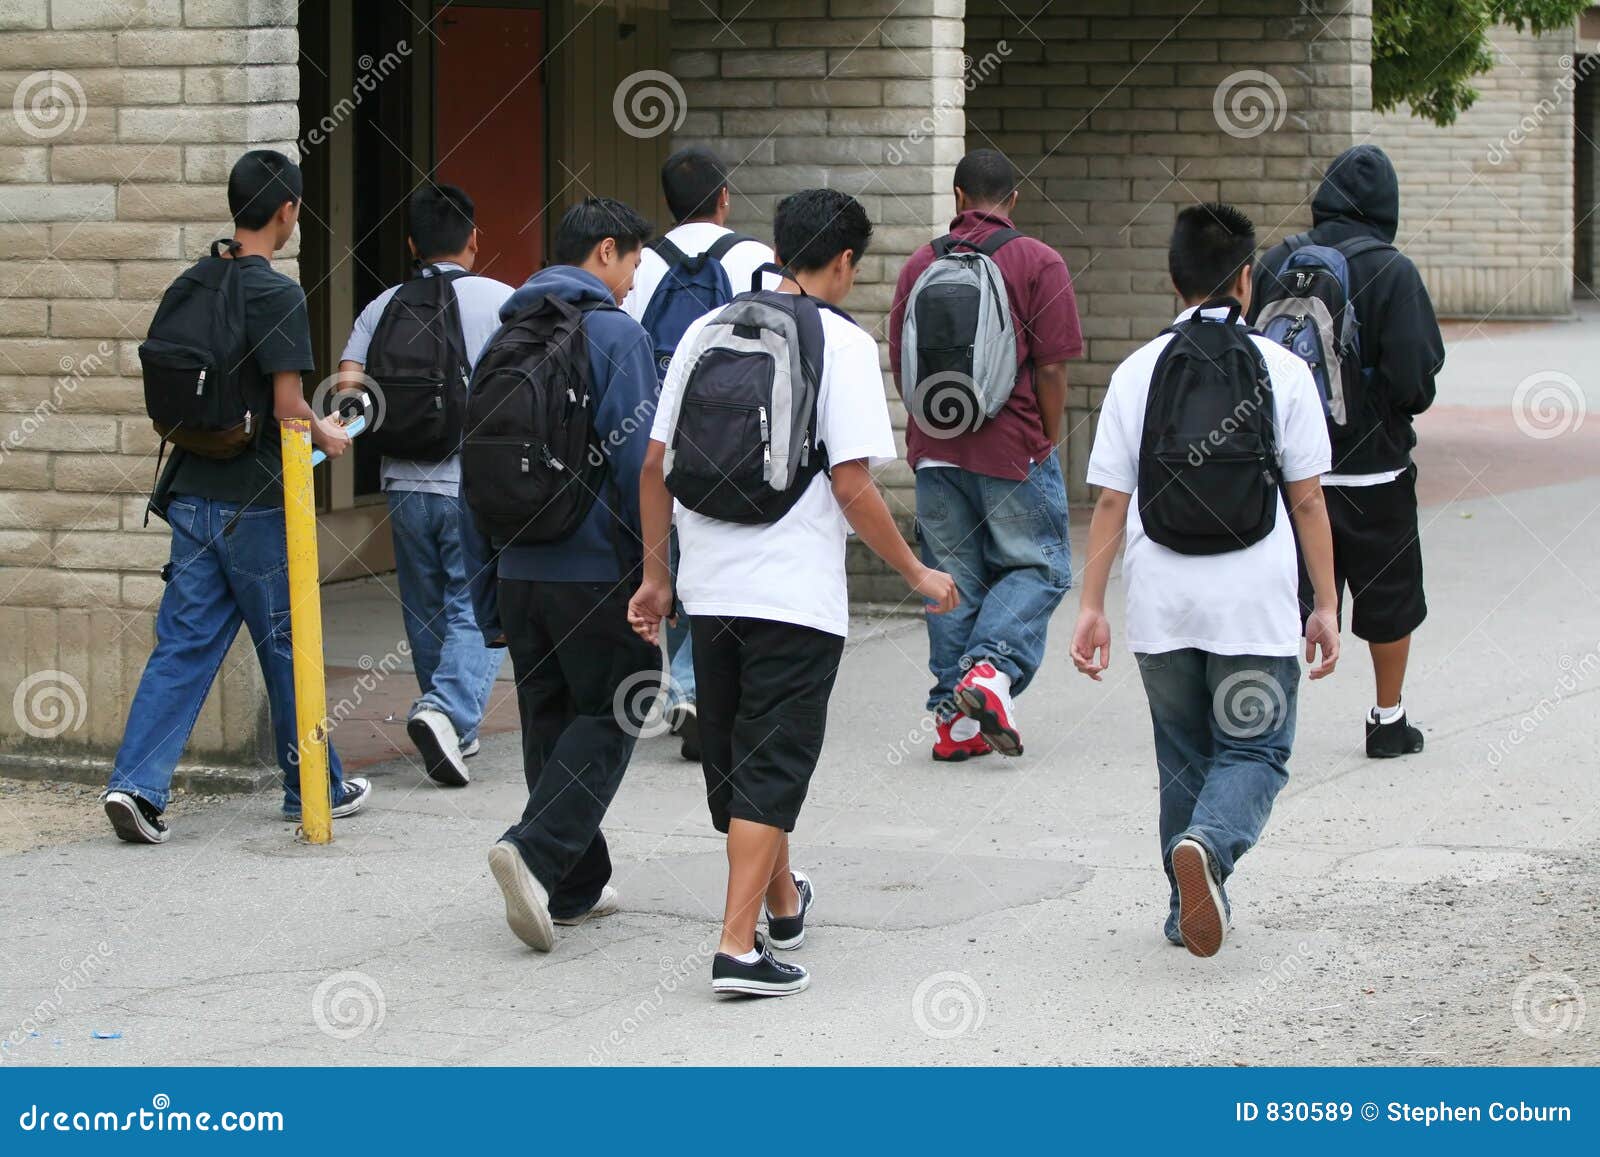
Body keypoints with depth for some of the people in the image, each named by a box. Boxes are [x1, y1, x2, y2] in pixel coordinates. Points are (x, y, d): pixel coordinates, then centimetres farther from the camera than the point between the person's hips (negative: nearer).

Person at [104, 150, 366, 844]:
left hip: (191, 493, 6)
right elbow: (288, 407, -16)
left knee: (185, 644, 6)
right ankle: (314, 789, 20)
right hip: (252, 501, -6)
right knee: (286, 645, 8)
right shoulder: (277, 295, -14)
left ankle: (137, 782, -6)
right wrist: (328, 438, 3)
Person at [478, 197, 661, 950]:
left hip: (520, 570, 7)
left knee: (550, 721, 13)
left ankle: (575, 885, 17)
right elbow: (638, 459, -15)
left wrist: (486, 587, 18)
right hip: (597, 569, -7)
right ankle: (536, 851, -17)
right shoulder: (614, 332, -9)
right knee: (607, 718, 2)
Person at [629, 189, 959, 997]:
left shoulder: (706, 332, 8)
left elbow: (655, 464, 9)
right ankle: (738, 946, -9)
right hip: (796, 591, -6)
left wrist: (656, 573, 18)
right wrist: (917, 575, -2)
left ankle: (783, 903, 39)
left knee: (732, 759, 19)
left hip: (709, 588, 6)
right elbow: (852, 487, -14)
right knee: (770, 769, -2)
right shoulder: (843, 343, -8)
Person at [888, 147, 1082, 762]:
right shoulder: (1038, 262, -5)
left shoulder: (920, 263, 6)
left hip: (934, 452, 4)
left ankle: (954, 717, 9)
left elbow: (900, 363, 10)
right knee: (1037, 568, 9)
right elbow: (1051, 368, -9)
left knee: (953, 578, 11)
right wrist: (1047, 444, 3)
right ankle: (991, 668, -14)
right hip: (1013, 447, -4)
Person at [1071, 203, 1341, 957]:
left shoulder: (1137, 372, 2)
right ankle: (1208, 843, -23)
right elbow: (1307, 500, -2)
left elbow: (1110, 502, 0)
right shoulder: (1281, 369, -2)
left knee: (1183, 757, 18)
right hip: (1254, 600, -2)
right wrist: (1325, 606, 4)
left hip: (1160, 603, 2)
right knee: (1253, 752, 7)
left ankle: (1187, 910, 20)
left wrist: (1092, 606, 5)